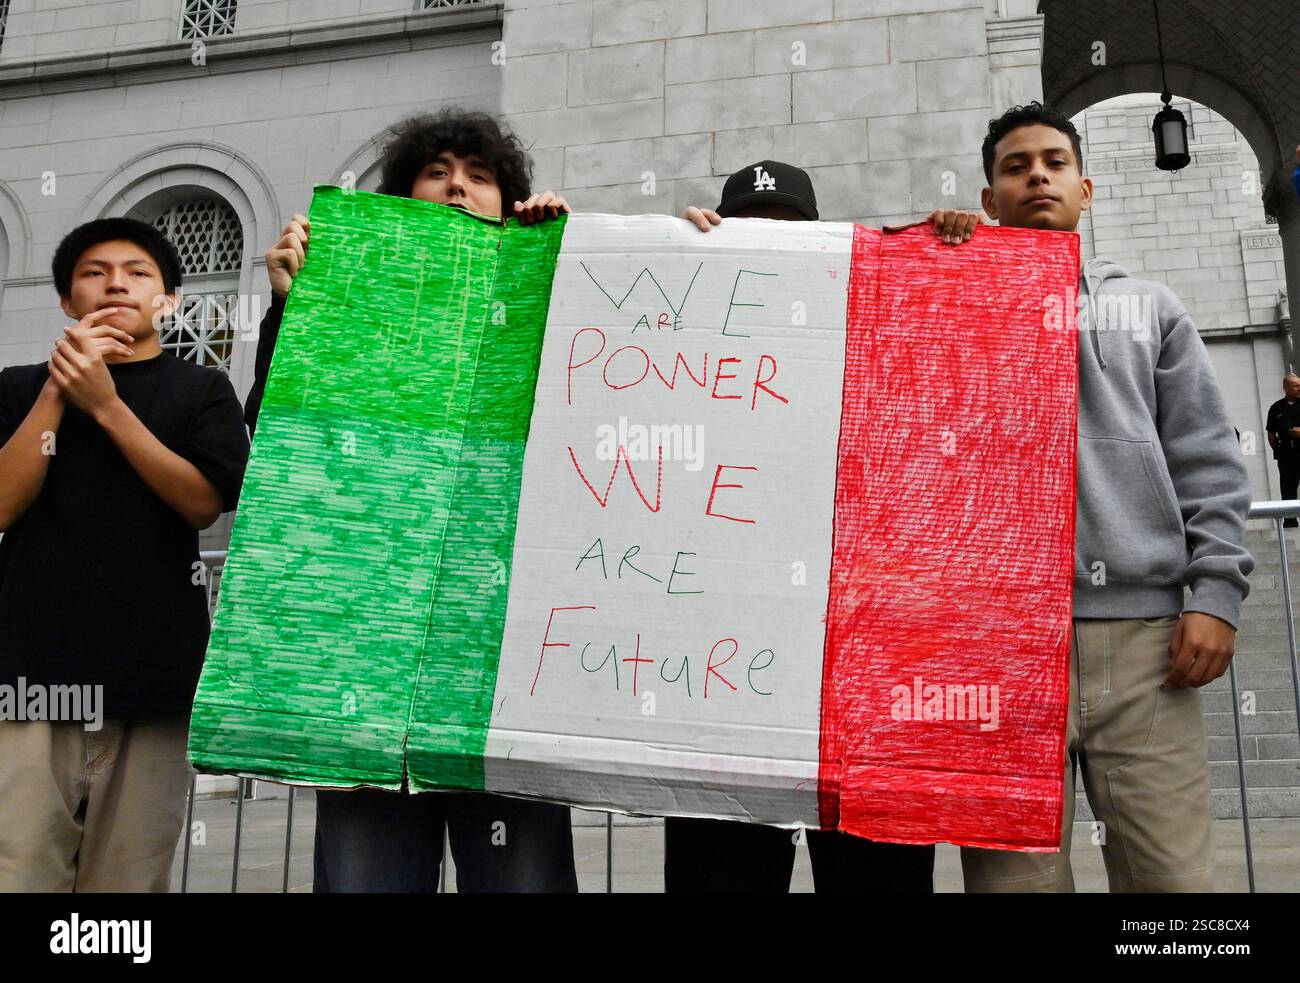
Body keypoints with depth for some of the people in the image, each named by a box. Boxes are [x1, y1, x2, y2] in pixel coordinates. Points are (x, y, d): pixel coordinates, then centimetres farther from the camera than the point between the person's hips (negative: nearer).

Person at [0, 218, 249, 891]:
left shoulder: (202, 391, 11)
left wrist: (105, 404, -9)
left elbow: (204, 504, -3)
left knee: (130, 875, 0)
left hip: (152, 672, 0)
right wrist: (56, 390, -4)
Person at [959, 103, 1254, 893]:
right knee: (1013, 872, 1)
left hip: (1142, 628, 1)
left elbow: (1209, 465, 11)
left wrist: (1217, 591, -2)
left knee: (1174, 872, -1)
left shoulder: (1151, 309, 20)